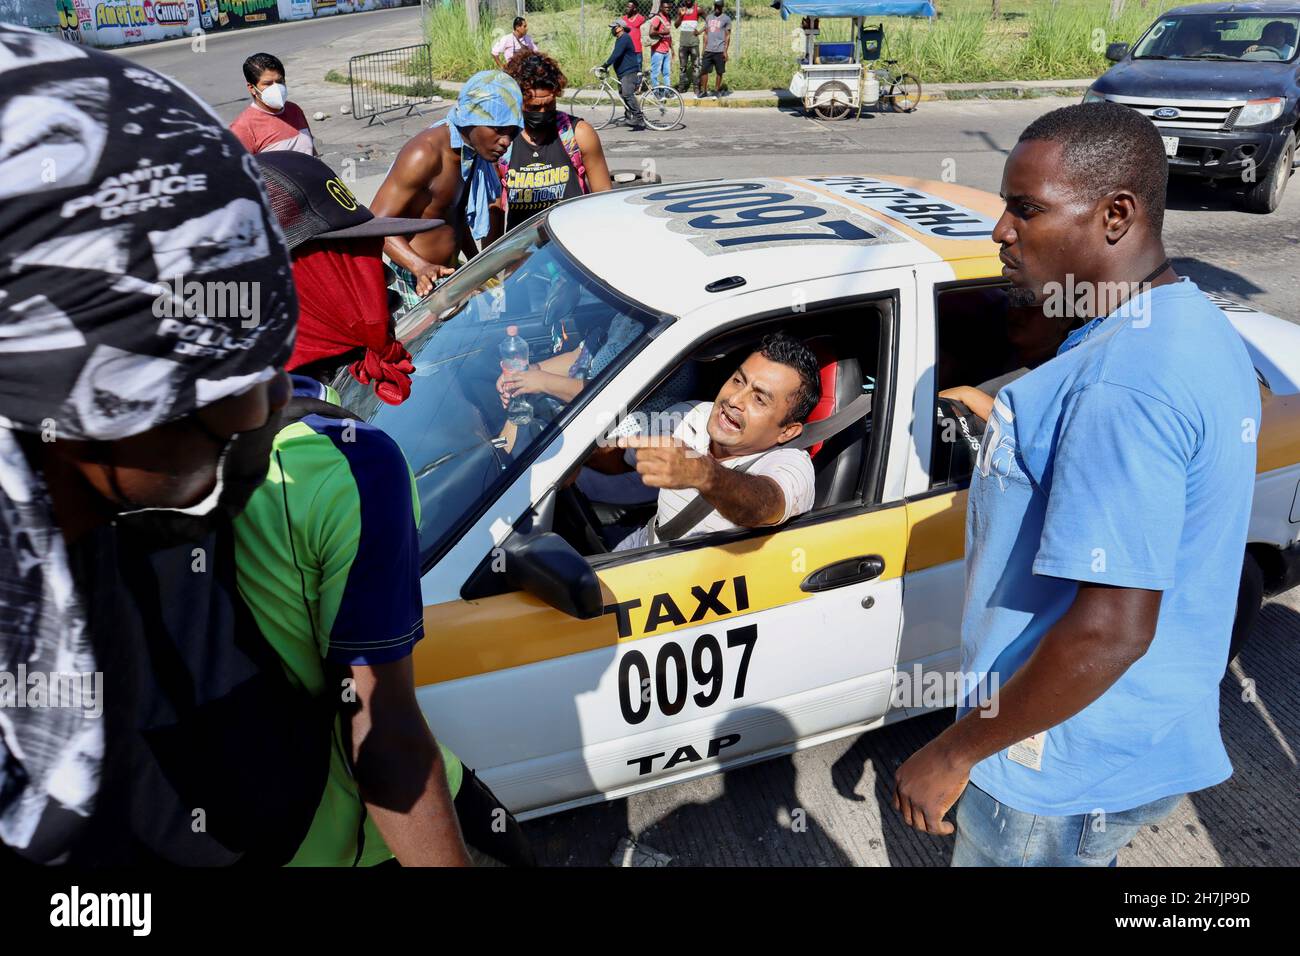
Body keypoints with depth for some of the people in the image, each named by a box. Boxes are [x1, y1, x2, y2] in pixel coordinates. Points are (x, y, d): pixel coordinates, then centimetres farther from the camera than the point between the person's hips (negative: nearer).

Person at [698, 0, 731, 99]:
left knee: (719, 72, 2)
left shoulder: (726, 19, -1)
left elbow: (727, 36, -3)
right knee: (703, 70, 0)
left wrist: (725, 51, -10)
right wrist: (704, 48, 10)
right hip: (708, 50, 4)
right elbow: (706, 34, 17)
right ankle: (703, 90, 8)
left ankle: (717, 91, 13)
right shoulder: (709, 18, 13)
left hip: (719, 51, -4)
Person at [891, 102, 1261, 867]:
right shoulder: (1196, 325, 5)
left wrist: (955, 753, -21)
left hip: (1068, 768, -9)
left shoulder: (1122, 386, -29)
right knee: (1086, 856, 27)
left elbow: (1109, 631, -31)